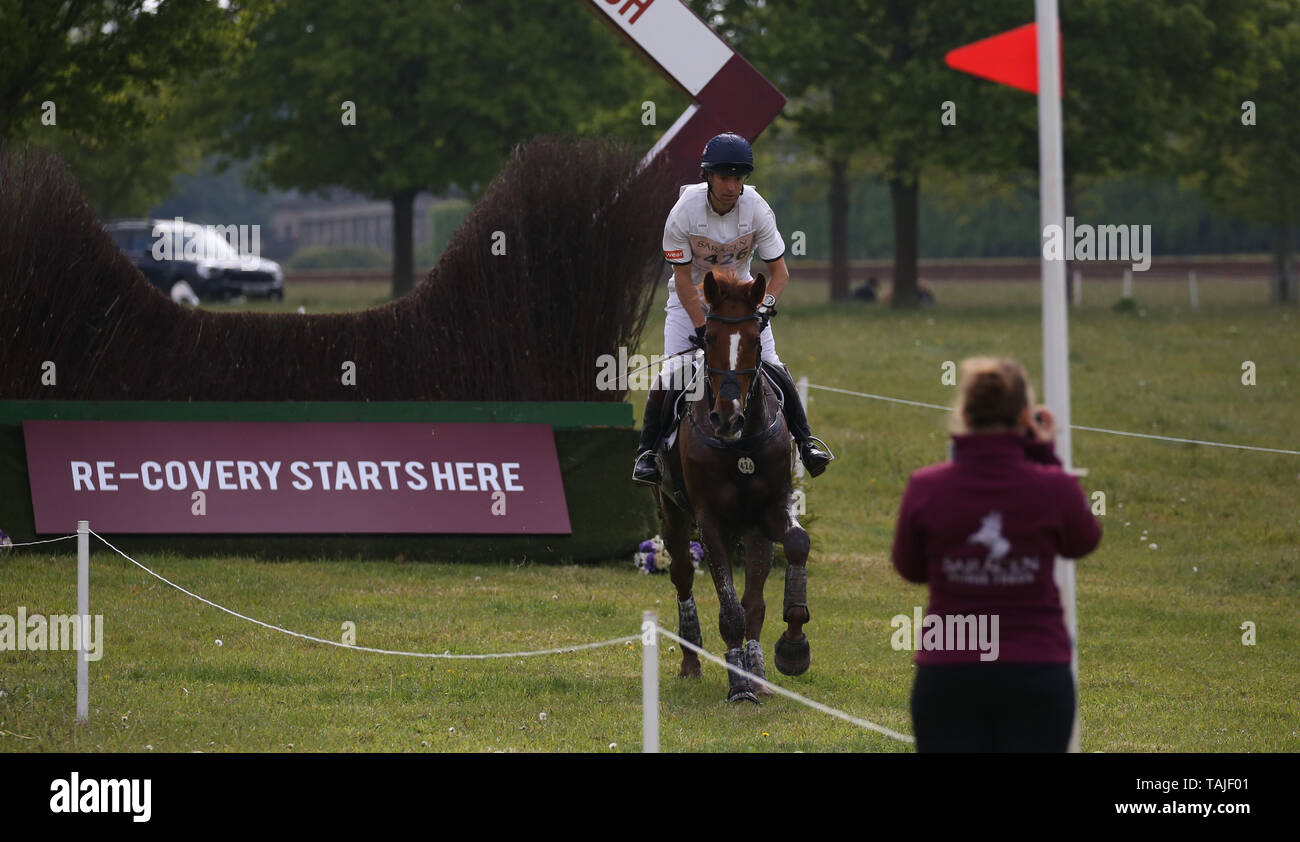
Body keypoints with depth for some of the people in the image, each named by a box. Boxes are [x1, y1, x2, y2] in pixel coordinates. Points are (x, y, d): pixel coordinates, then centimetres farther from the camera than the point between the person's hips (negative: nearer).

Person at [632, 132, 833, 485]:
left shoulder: (757, 210, -19)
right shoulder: (684, 213, -25)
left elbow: (779, 271, -11)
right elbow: (683, 277, -18)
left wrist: (765, 309, -26)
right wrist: (701, 328, -24)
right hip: (691, 296, -2)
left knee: (771, 366, -11)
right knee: (672, 372, -16)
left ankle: (806, 441, 1)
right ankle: (647, 450, -4)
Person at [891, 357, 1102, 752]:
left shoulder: (926, 488, -8)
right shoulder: (1053, 487, -10)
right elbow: (1083, 542, 13)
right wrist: (1047, 457, 12)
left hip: (948, 677, 1)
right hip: (1036, 676, -1)